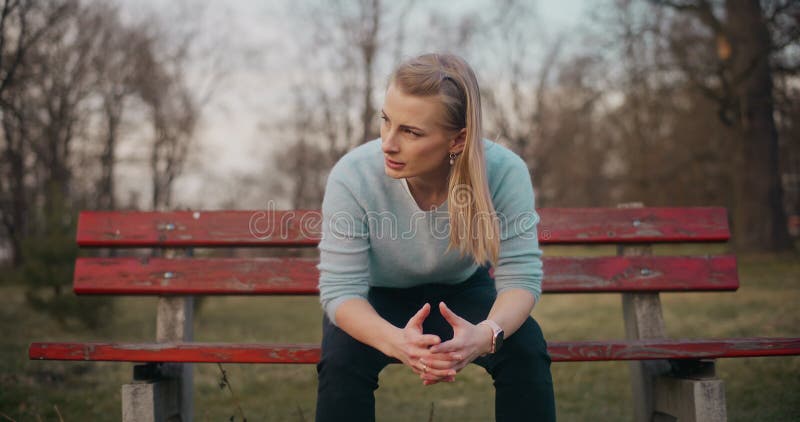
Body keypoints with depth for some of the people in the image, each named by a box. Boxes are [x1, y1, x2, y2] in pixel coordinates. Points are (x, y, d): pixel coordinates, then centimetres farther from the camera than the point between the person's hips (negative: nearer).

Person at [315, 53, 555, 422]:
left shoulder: (504, 172, -29)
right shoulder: (352, 177, -31)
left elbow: (521, 276, -25)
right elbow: (340, 289, -28)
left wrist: (484, 336, -47)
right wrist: (396, 342, -49)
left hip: (463, 290, 1)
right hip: (377, 297, -1)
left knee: (526, 351, -25)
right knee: (342, 360, -30)